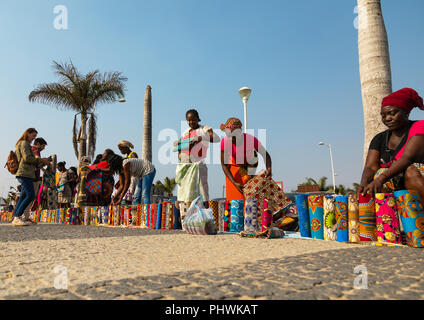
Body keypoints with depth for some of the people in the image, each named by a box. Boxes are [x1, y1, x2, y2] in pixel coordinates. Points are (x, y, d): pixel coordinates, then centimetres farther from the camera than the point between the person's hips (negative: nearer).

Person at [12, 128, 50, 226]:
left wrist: (42, 162, 15)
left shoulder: (27, 144, 26)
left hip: (24, 174, 10)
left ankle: (15, 218, 10)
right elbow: (27, 158, -15)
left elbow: (31, 162, 24)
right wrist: (41, 160, -7)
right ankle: (17, 217, -17)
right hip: (25, 174, -10)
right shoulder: (24, 143, -3)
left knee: (23, 196, 9)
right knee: (30, 195, -15)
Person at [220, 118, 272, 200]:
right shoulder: (224, 142, -30)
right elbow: (224, 165, -24)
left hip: (250, 164, 0)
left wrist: (269, 169, -44)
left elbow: (266, 155, -24)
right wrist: (234, 183, -33)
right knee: (234, 195, -4)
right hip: (234, 166, 1)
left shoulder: (251, 139, -33)